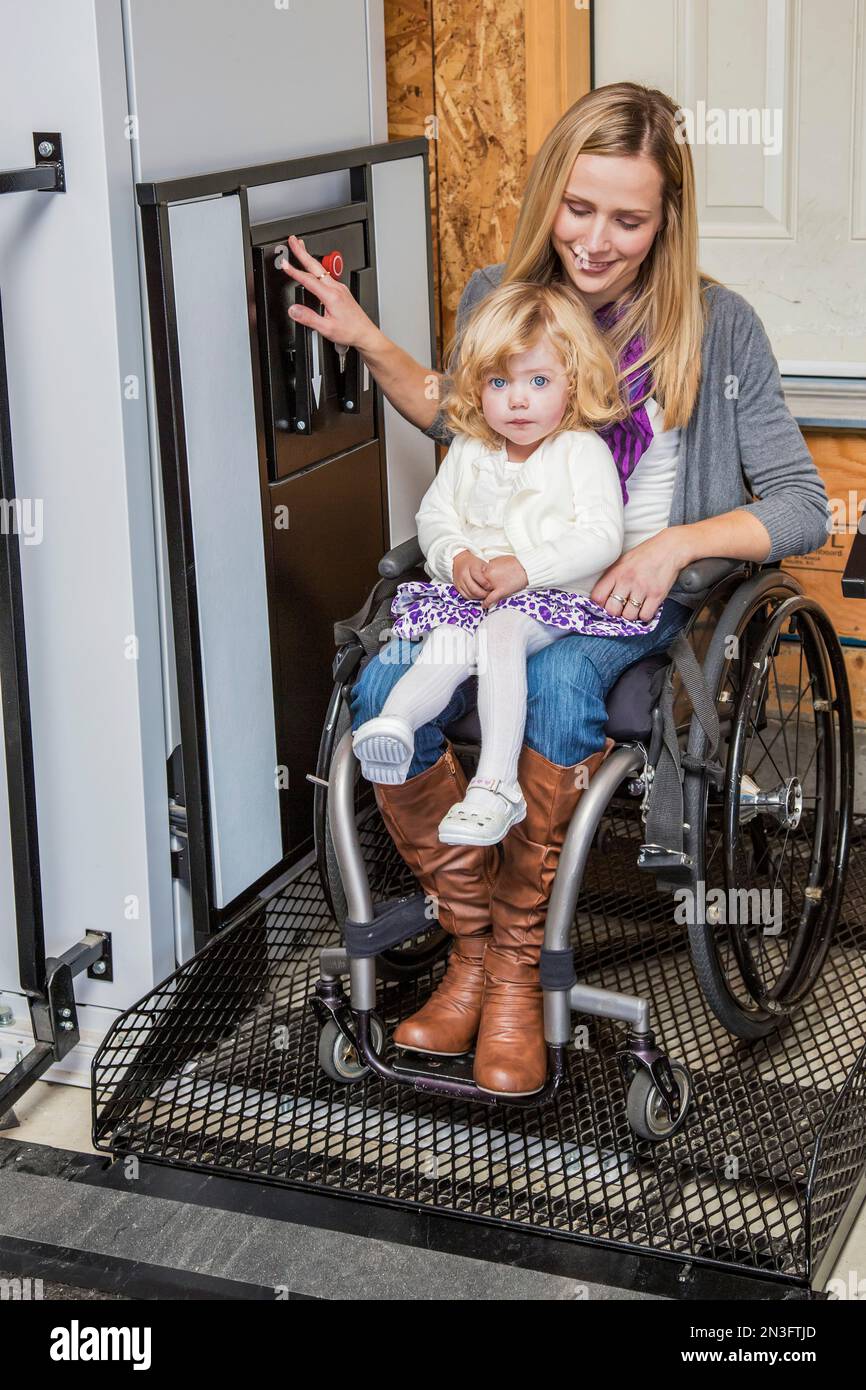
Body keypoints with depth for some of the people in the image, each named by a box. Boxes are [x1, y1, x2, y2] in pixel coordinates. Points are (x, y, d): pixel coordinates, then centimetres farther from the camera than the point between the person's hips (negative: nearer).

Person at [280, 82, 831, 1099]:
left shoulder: (715, 327, -7)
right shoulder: (496, 297, 4)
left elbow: (804, 505, -6)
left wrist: (677, 545, -20)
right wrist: (366, 342, 13)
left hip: (632, 597, -3)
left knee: (557, 681, -38)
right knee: (383, 692, -27)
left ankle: (517, 969, -18)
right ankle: (473, 946, -7)